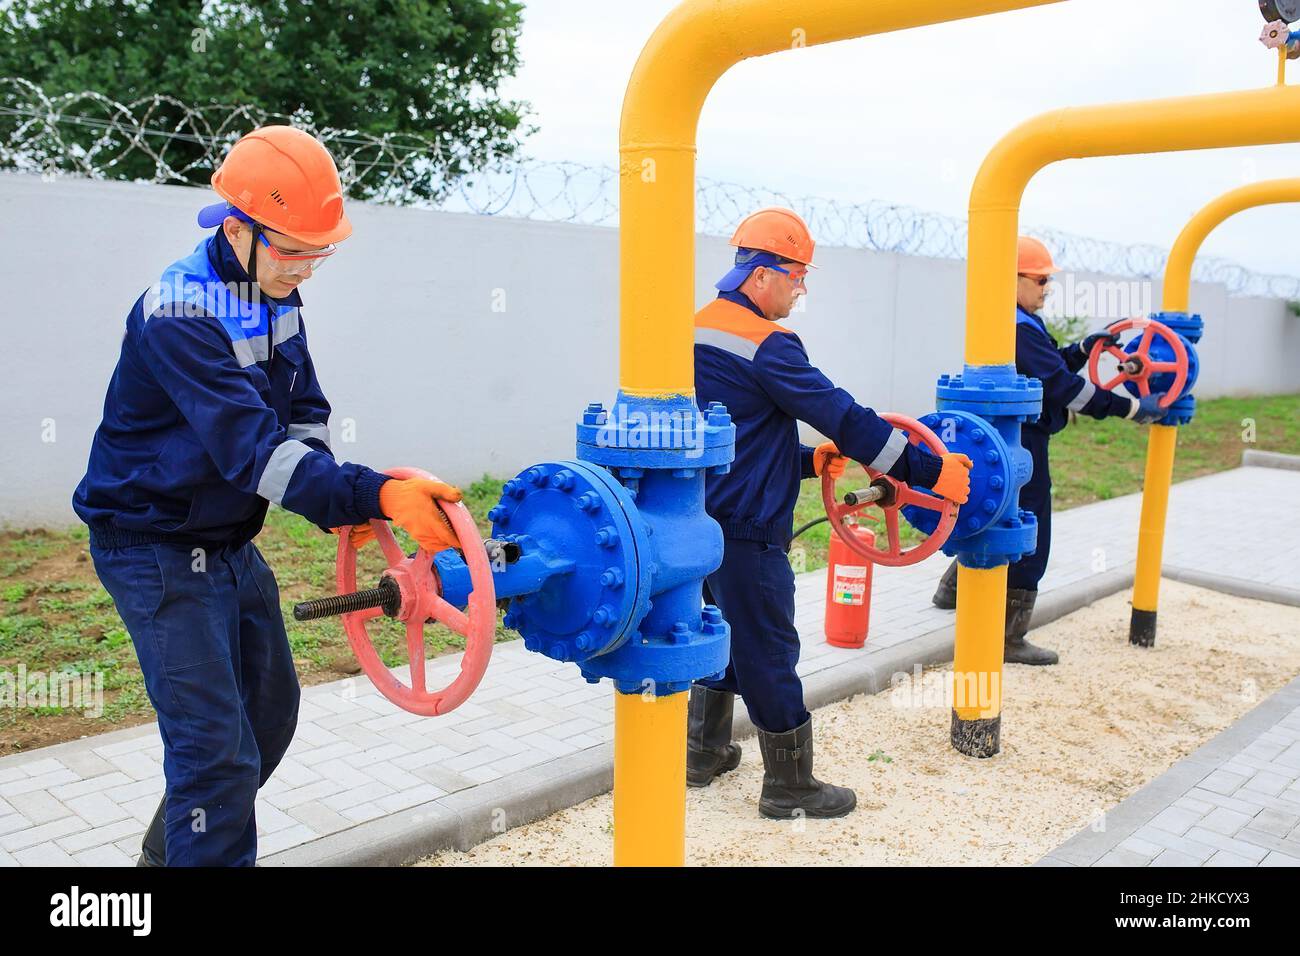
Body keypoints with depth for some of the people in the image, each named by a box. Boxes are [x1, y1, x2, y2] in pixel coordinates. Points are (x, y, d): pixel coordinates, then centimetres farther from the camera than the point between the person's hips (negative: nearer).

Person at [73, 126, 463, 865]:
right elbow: (253, 447, -36)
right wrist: (374, 496, -46)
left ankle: (172, 848, 39)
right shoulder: (179, 315, -26)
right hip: (157, 549, -8)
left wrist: (337, 498, -15)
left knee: (270, 709, 18)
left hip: (231, 543, 9)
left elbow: (305, 412, 3)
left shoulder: (275, 293, 0)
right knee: (217, 745, -11)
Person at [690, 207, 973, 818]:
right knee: (769, 653, 3)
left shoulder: (698, 330, 11)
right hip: (746, 532, -9)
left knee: (725, 635, 22)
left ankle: (705, 754, 34)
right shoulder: (765, 344, -18)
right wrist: (929, 470, -13)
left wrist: (807, 461, 14)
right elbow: (842, 416, -19)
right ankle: (790, 789, 17)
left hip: (703, 520, 9)